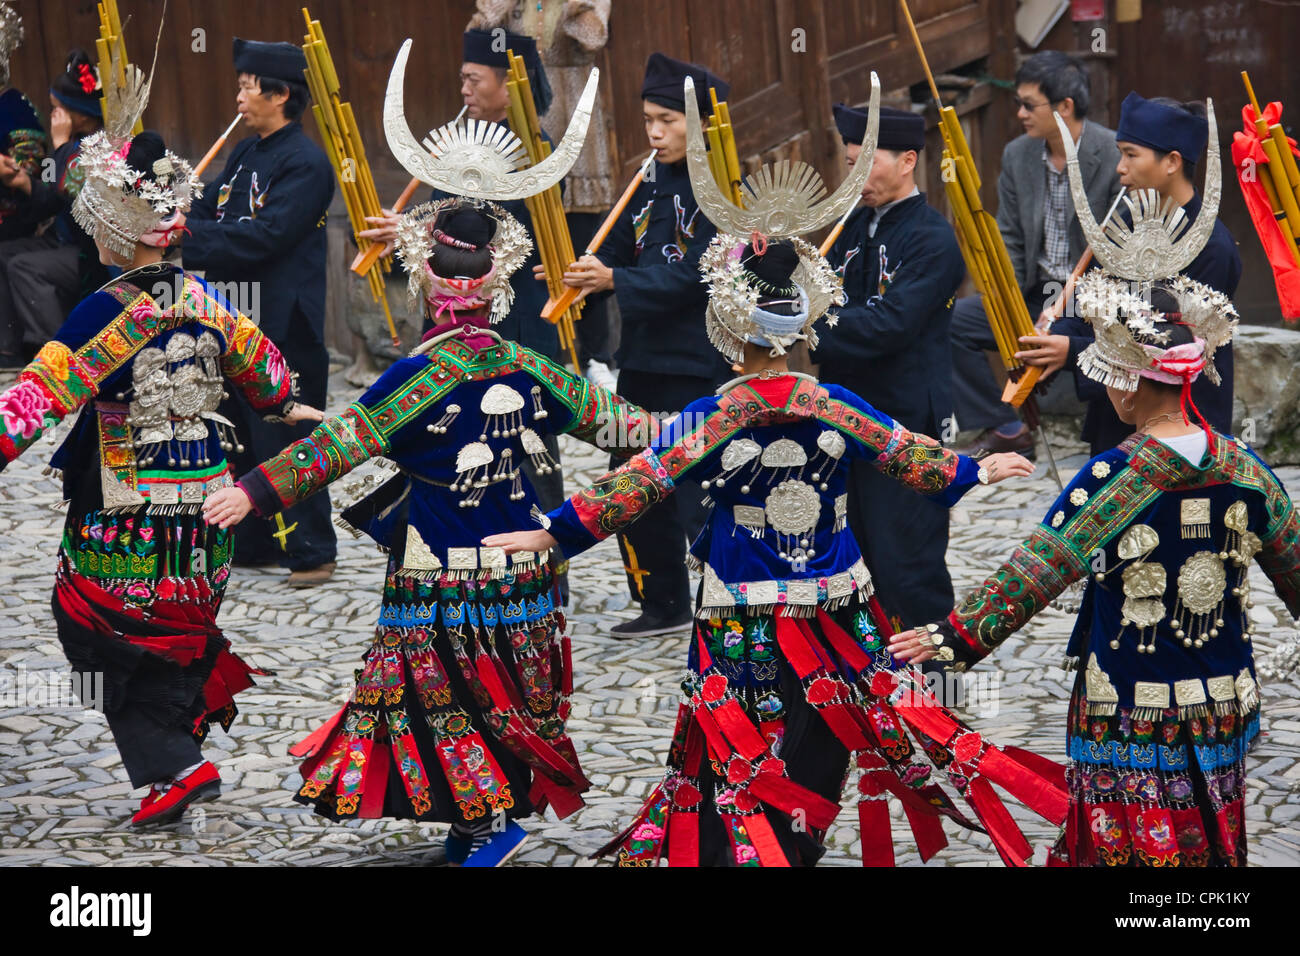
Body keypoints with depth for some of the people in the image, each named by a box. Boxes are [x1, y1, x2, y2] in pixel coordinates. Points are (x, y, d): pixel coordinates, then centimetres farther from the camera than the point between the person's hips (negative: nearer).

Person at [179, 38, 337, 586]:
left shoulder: (305, 162, -13)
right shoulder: (244, 154, 15)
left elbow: (266, 234, -22)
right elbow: (208, 212, 11)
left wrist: (193, 234, -22)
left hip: (283, 324, -9)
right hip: (236, 320, 9)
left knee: (288, 437, -5)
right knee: (244, 433, 15)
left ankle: (312, 551, 2)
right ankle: (256, 541, 25)